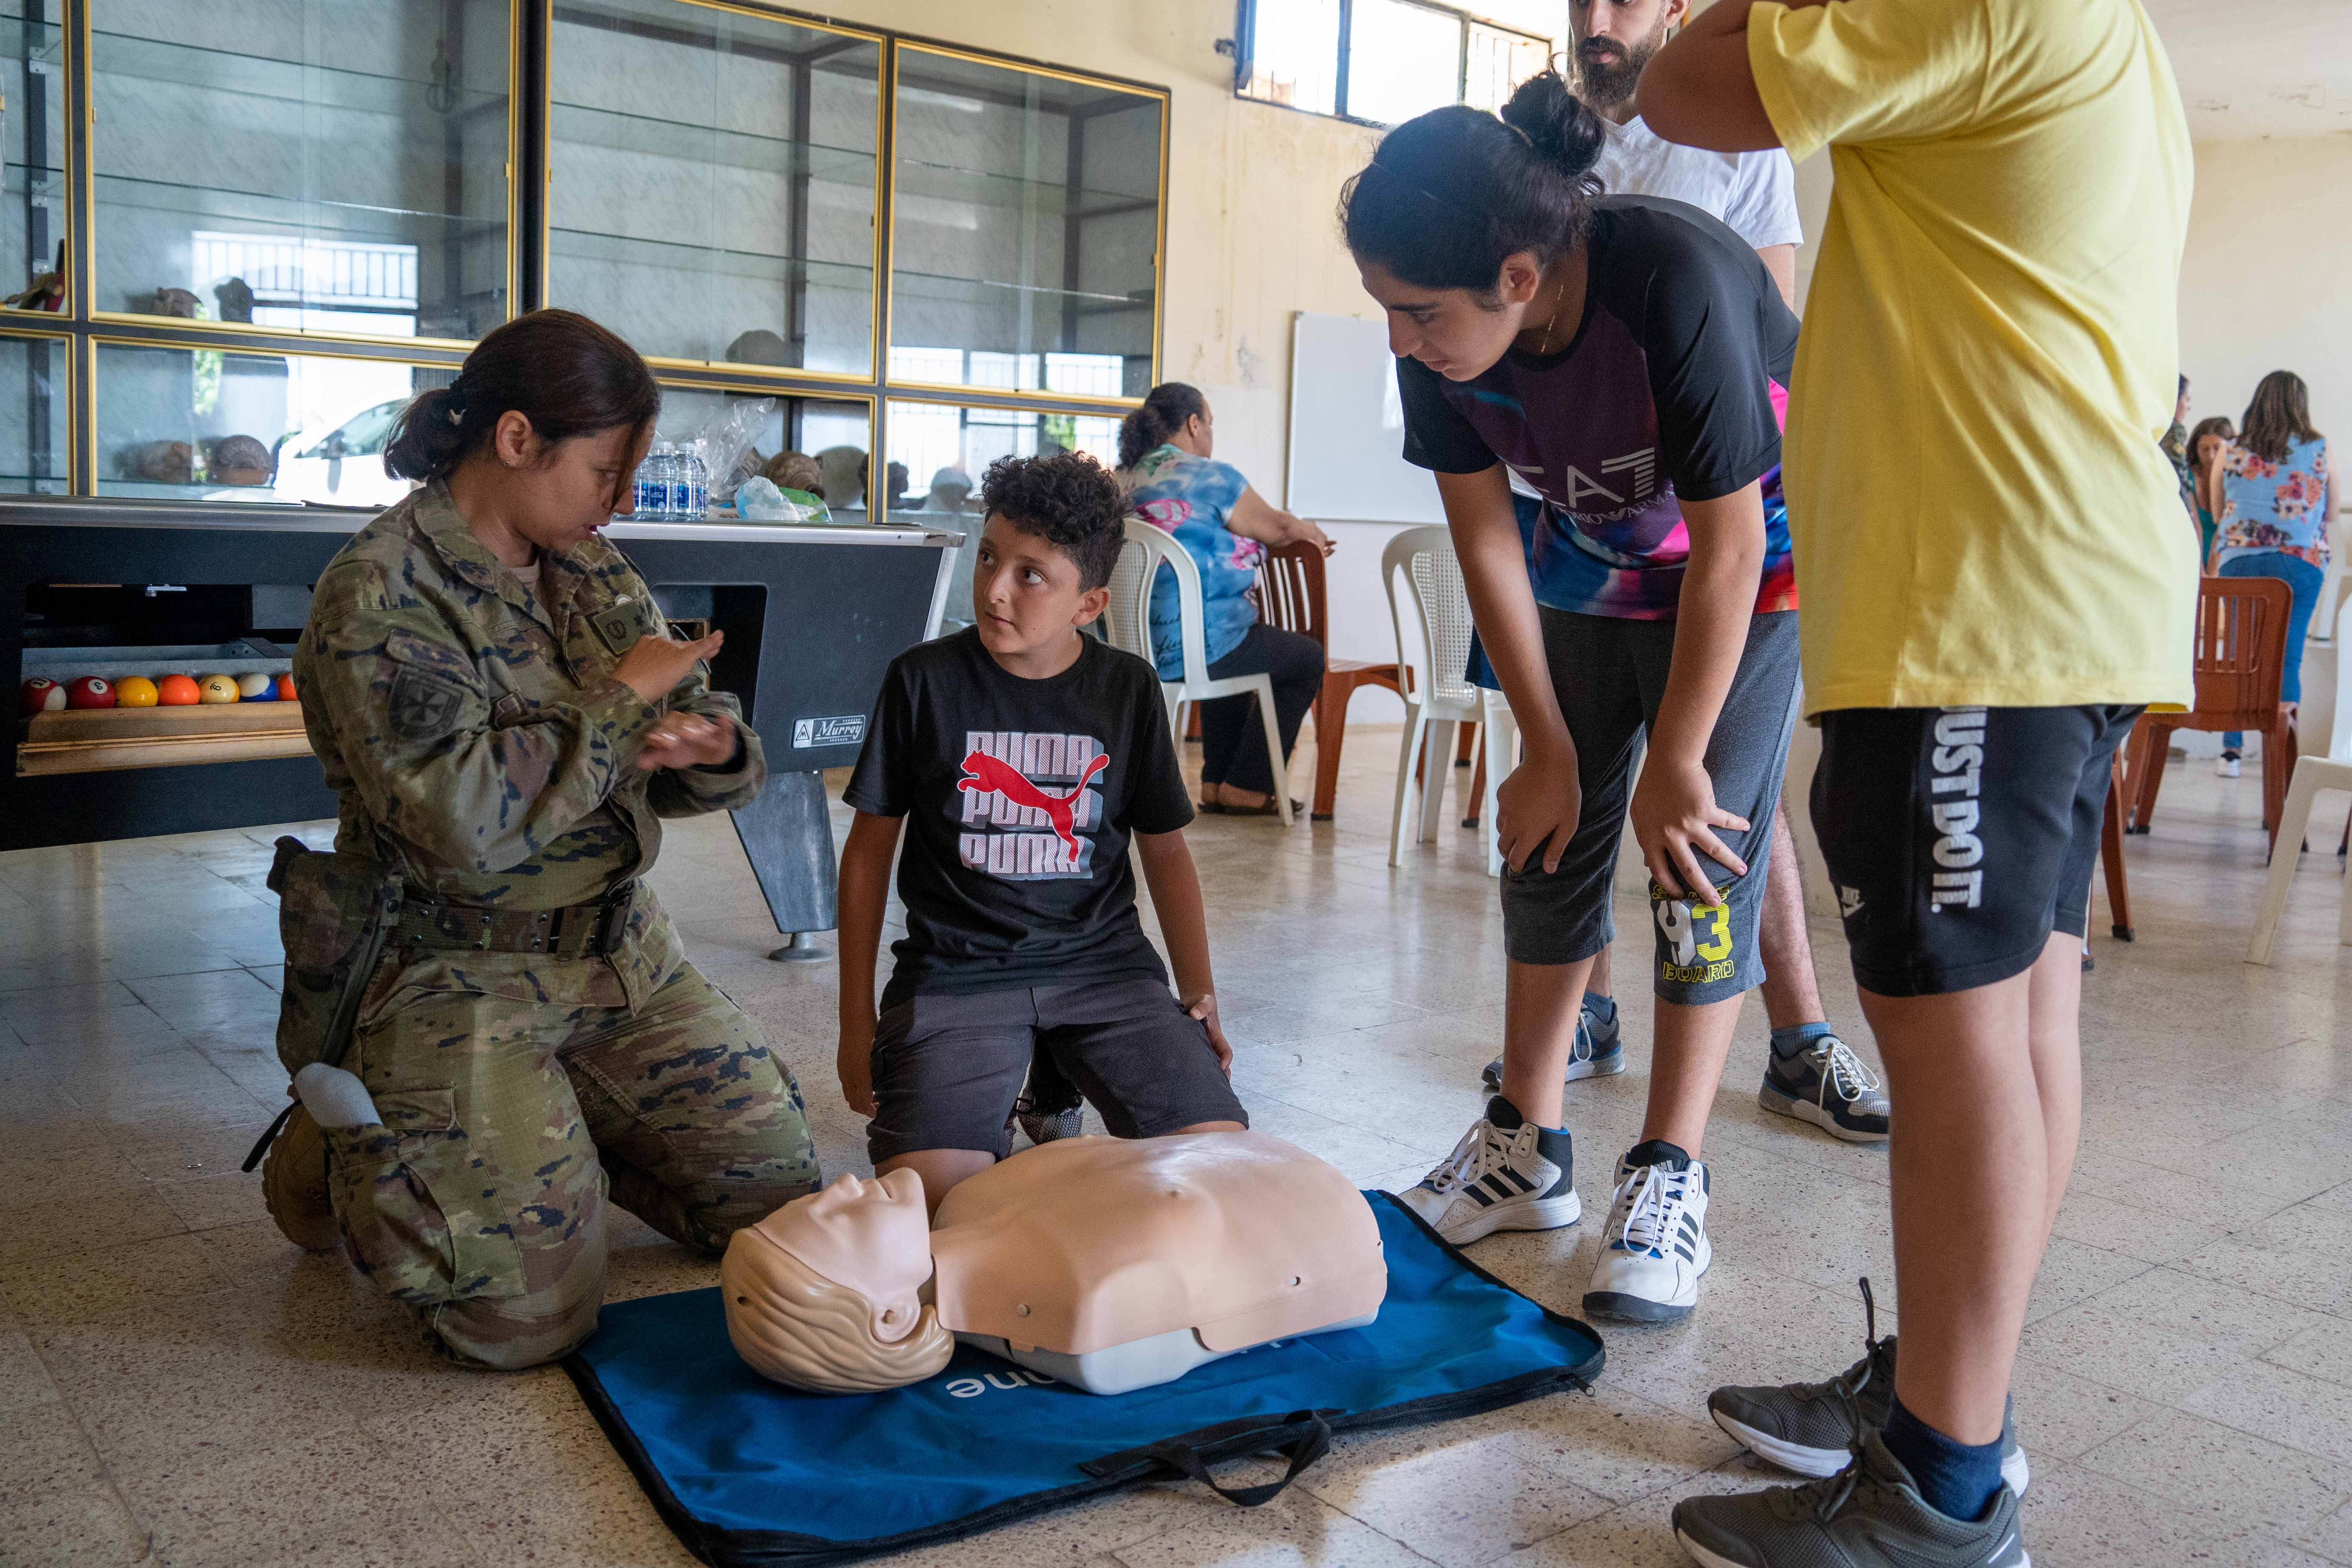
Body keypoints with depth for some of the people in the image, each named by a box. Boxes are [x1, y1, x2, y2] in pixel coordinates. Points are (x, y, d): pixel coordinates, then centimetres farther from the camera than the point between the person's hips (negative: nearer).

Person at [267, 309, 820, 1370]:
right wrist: (625, 699, -18)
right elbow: (464, 823, -29)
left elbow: (700, 726, 10)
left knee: (778, 1193, 9)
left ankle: (537, 1137, 28)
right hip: (456, 980, -7)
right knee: (529, 1320, -10)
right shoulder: (378, 596, -17)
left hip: (619, 947, 8)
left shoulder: (592, 569, 7)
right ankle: (344, 1154, 16)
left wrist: (710, 747, -16)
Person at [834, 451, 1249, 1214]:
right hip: (957, 969, -2)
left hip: (1102, 960, 2)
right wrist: (856, 1021, 6)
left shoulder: (1128, 689, 4)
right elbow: (870, 846, 6)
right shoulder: (924, 679, -1)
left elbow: (1165, 849, 13)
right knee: (927, 1188, -26)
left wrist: (1200, 992, 4)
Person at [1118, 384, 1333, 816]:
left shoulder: (1124, 480, 11)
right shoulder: (1211, 477, -12)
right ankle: (1246, 788, 16)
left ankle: (1216, 783, 36)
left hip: (1131, 645, 9)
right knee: (1308, 659, 15)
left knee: (1234, 649, 38)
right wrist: (1311, 533, 26)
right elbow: (1278, 527, 1)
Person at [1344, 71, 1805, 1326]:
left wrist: (1676, 763, -20)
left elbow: (1727, 550, -28)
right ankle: (1526, 1150, 13)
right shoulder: (1439, 336, -20)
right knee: (1549, 837, 2)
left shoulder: (1676, 287, -36)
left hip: (1752, 567, -5)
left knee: (1702, 853, -11)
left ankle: (1670, 1176, -2)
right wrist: (1550, 745, -7)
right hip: (1595, 563, 5)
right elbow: (1483, 533, -10)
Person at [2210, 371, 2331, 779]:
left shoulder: (2229, 451, 5)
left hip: (2238, 559, 1)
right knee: (2287, 656, 2)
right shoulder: (2319, 450, 3)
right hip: (2300, 561, -1)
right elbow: (2331, 511, 14)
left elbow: (2217, 514, 15)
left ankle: (2231, 750, 5)